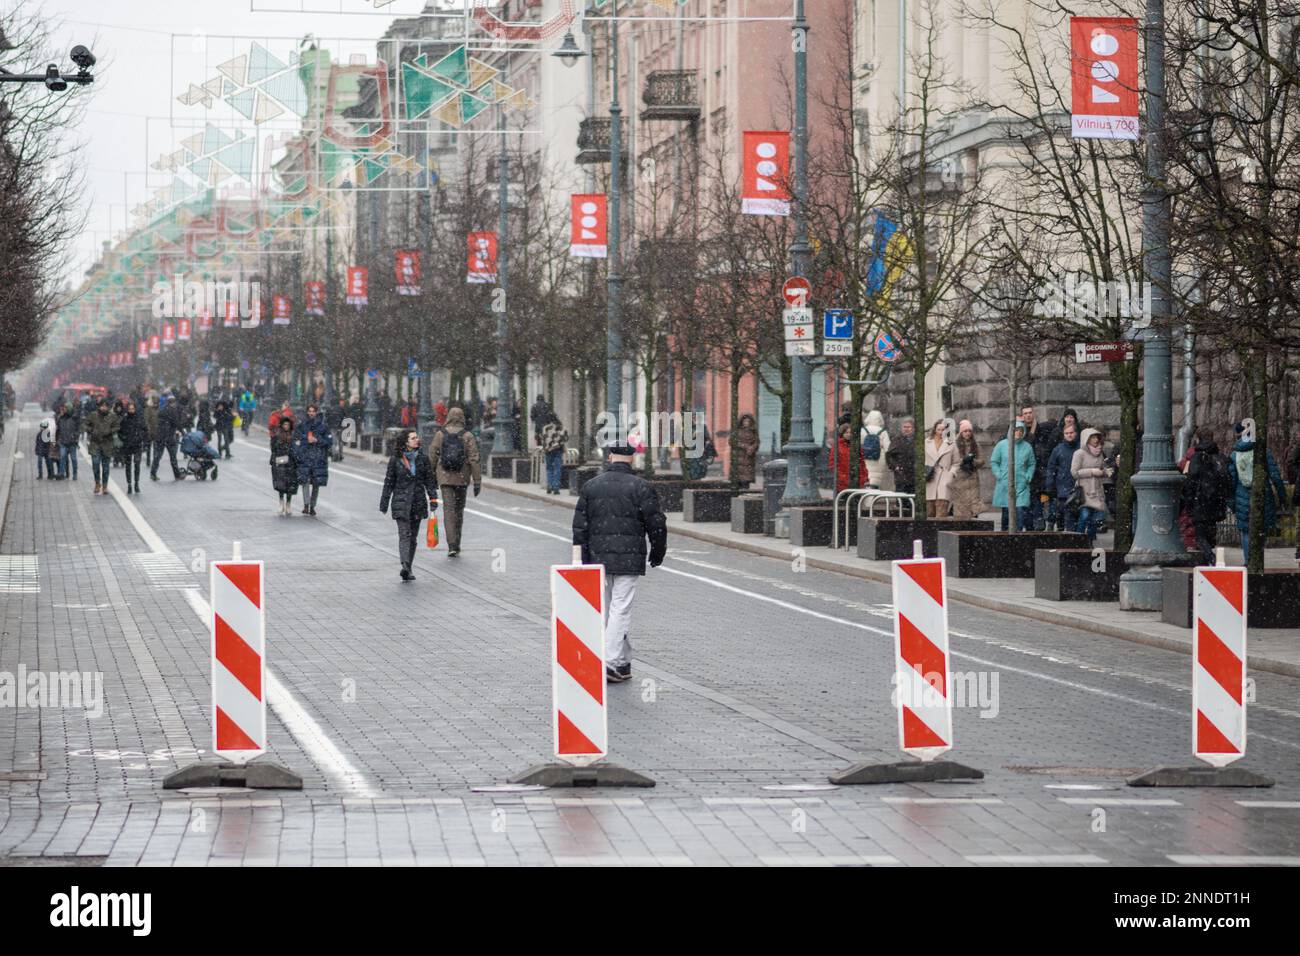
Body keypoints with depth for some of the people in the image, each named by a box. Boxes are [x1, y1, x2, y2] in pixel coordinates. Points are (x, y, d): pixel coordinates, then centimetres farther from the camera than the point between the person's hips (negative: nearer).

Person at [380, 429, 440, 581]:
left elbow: (430, 481, 7)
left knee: (413, 536, 8)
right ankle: (405, 566, -30)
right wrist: (383, 505, 4)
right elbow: (389, 483, 4)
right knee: (404, 534, -16)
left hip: (418, 502, 3)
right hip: (401, 502, -3)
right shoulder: (395, 460, -1)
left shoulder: (423, 459, 6)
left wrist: (433, 501, -2)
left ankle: (407, 569, 16)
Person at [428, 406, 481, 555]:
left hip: (445, 478, -1)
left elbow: (432, 457, 1)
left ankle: (452, 545, -16)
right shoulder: (468, 436, -4)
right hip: (462, 478, 1)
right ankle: (456, 544, 26)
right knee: (459, 509, 16)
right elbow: (474, 459, -8)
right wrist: (477, 482, -5)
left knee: (449, 510, -3)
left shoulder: (440, 435, -1)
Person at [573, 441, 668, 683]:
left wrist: (583, 560, 11)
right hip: (629, 559, -4)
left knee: (607, 610, 14)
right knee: (620, 610, -3)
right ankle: (611, 662, -10)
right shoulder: (641, 487, -6)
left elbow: (580, 526, 7)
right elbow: (656, 524, -5)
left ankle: (624, 661, 22)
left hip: (598, 557, 4)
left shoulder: (591, 486, 6)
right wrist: (658, 552, 10)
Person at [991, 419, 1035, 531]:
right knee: (1006, 512, 7)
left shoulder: (1027, 447, 8)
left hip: (1022, 486, 0)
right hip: (1005, 484, 0)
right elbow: (993, 462, 6)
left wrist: (1028, 477, -1)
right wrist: (999, 476, -5)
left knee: (1021, 510, -14)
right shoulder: (1001, 445, 3)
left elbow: (1031, 464, 13)